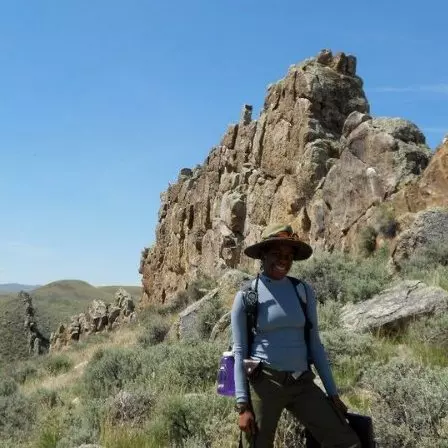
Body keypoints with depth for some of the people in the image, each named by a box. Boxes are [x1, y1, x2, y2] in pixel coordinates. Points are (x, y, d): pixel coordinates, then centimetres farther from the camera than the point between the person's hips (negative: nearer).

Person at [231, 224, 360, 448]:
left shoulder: (303, 291, 6)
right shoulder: (245, 296, -3)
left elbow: (314, 344, 11)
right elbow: (239, 352, -4)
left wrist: (332, 392, 9)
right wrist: (242, 405, -10)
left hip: (302, 383, 3)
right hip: (263, 383, -3)